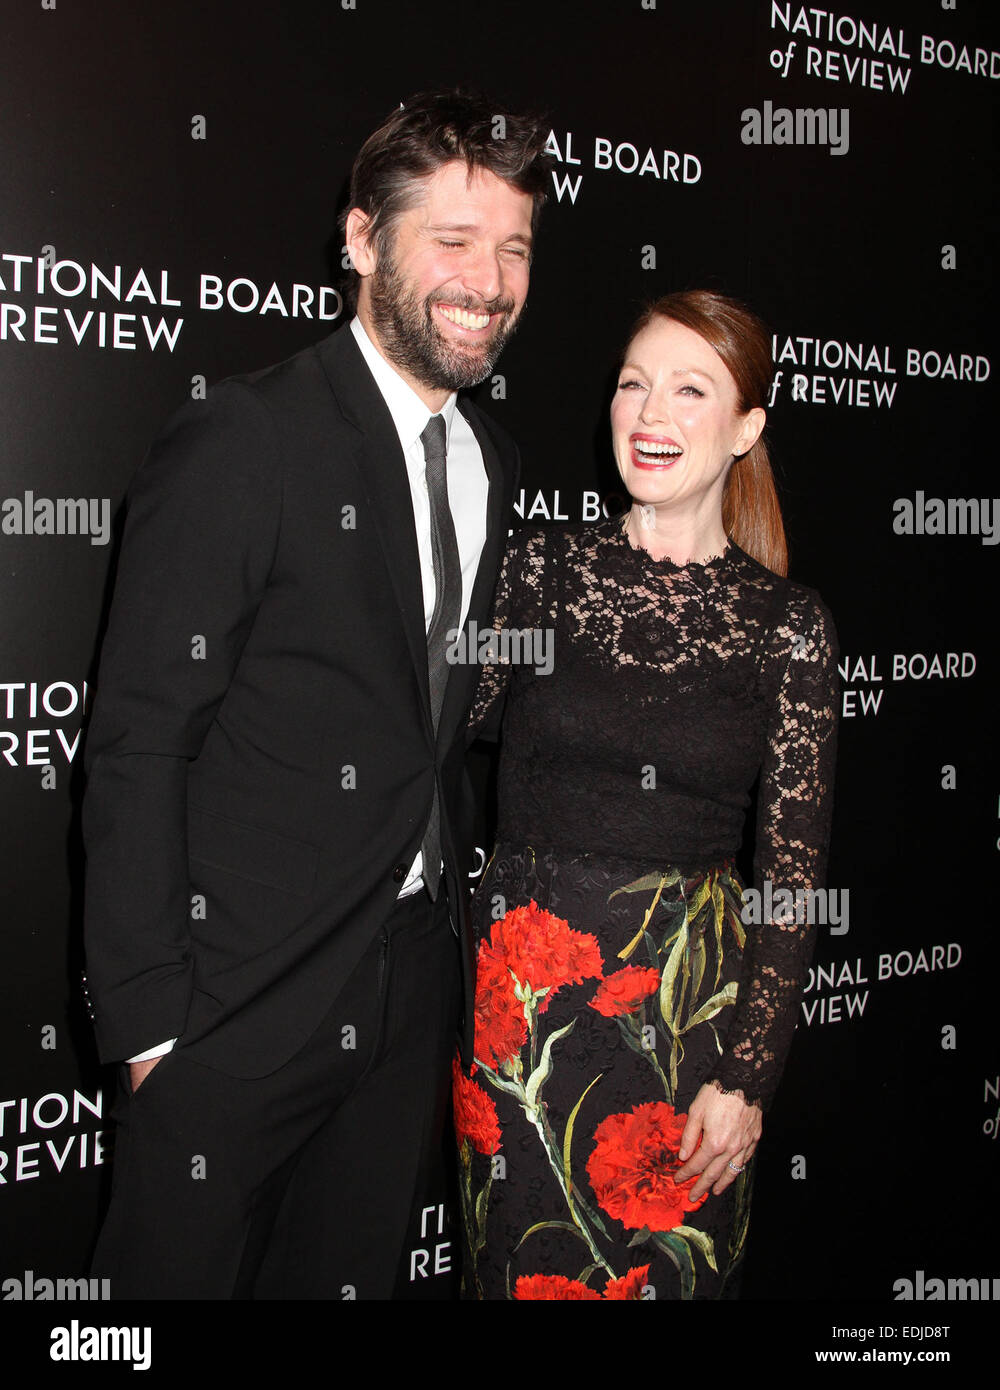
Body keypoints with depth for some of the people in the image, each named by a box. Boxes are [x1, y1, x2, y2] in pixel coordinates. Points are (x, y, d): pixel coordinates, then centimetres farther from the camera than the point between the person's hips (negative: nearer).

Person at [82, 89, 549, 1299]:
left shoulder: (494, 464, 8)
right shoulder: (240, 443, -14)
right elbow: (137, 747, -15)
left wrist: (457, 924, 11)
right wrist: (148, 1015, -16)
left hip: (418, 990, 7)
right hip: (239, 1003, -6)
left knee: (347, 1275, 20)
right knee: (181, 1274, 10)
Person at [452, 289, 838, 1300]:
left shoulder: (787, 624, -2)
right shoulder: (542, 567, -1)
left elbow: (792, 871, -2)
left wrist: (747, 1078, -5)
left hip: (692, 995, 0)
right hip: (523, 989, 1)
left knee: (672, 1266, 14)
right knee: (523, 1263, 14)